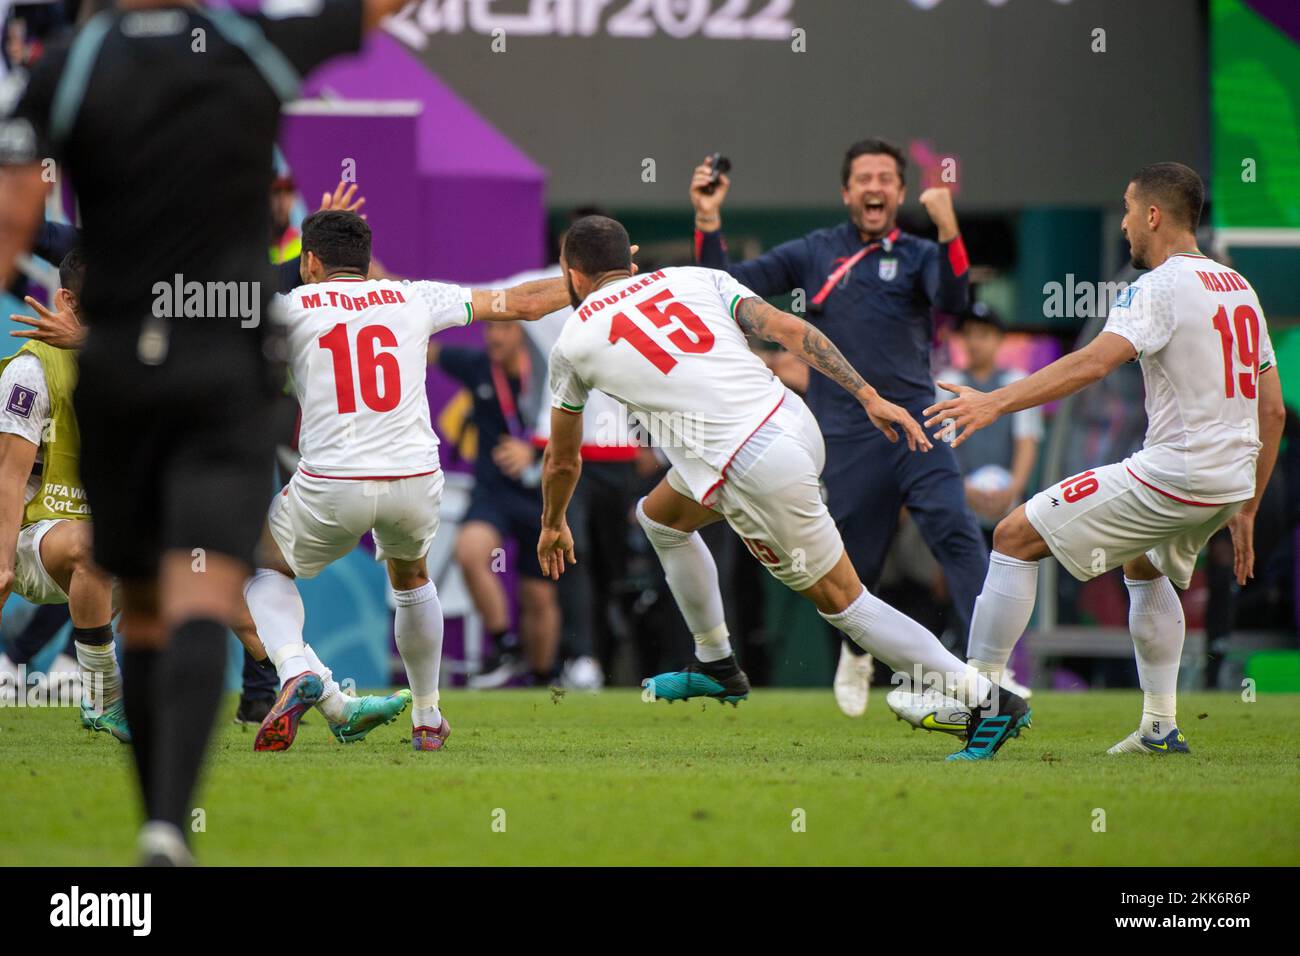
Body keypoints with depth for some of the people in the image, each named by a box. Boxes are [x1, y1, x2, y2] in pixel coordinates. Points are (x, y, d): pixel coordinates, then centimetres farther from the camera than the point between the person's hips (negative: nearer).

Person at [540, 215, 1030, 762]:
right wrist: (870, 398, 2)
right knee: (659, 516, 27)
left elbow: (562, 460, 21)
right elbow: (789, 330, 2)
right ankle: (715, 667, 36)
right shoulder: (695, 280, 14)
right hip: (793, 424, 7)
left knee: (842, 601, 3)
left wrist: (554, 526, 40)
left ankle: (988, 701, 1)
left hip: (753, 472, -7)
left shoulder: (574, 343, 7)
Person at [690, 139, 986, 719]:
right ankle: (856, 651, 36)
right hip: (845, 435, 1)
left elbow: (953, 300, -13)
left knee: (957, 535, -18)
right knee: (855, 559, 6)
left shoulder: (918, 256, 9)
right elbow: (729, 284, 11)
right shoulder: (814, 254, 13)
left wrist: (947, 227, -27)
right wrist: (708, 220, -2)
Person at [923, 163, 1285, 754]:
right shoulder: (1239, 288, 14)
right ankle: (1160, 728, 30)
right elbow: (1273, 410, 17)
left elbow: (1095, 361, -27)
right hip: (1230, 478, 9)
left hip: (1172, 473, -9)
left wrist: (997, 402, -32)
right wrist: (1245, 510, 24)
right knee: (1144, 565, 36)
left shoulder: (1161, 288, -11)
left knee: (1016, 538, -2)